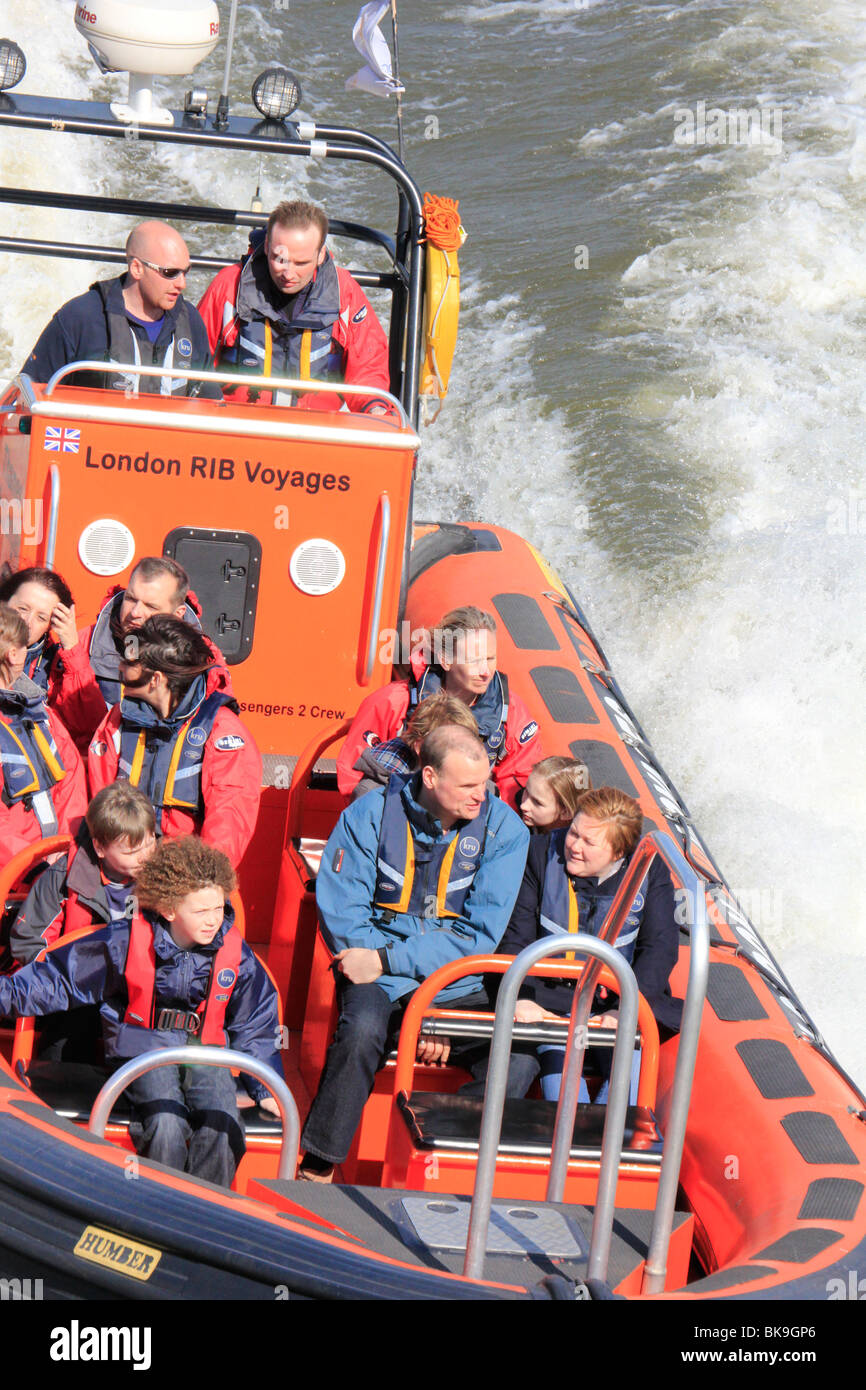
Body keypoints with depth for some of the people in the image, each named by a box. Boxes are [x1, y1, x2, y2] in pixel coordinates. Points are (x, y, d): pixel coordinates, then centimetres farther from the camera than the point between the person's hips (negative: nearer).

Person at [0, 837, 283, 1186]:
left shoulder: (234, 953, 0)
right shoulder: (127, 942, -7)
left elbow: (255, 1026, 14)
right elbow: (59, 976, 4)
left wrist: (266, 1088, 11)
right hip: (145, 1049, -2)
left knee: (222, 1128, -27)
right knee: (166, 1126, -31)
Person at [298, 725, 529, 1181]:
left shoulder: (503, 828, -4)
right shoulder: (372, 814, -6)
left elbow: (479, 935, -7)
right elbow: (341, 909, -6)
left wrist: (388, 961, -18)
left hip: (458, 977, 1)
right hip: (379, 976, -1)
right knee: (363, 1029, -34)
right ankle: (315, 1173, -21)